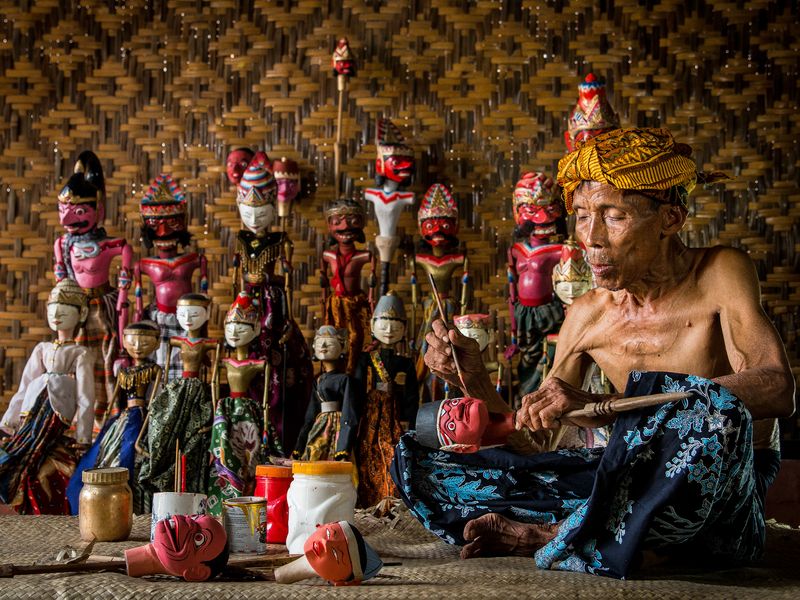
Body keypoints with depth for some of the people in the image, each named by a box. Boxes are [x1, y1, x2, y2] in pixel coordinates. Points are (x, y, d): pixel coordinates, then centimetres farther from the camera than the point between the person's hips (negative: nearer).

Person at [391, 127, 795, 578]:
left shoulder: (720, 274, -9)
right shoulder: (587, 316, 5)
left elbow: (778, 388, -28)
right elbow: (534, 441, 12)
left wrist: (602, 406, -34)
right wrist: (478, 384, -9)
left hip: (726, 497, -4)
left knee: (712, 411, -41)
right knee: (418, 466, -2)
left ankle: (555, 536, -15)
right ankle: (635, 543, -14)